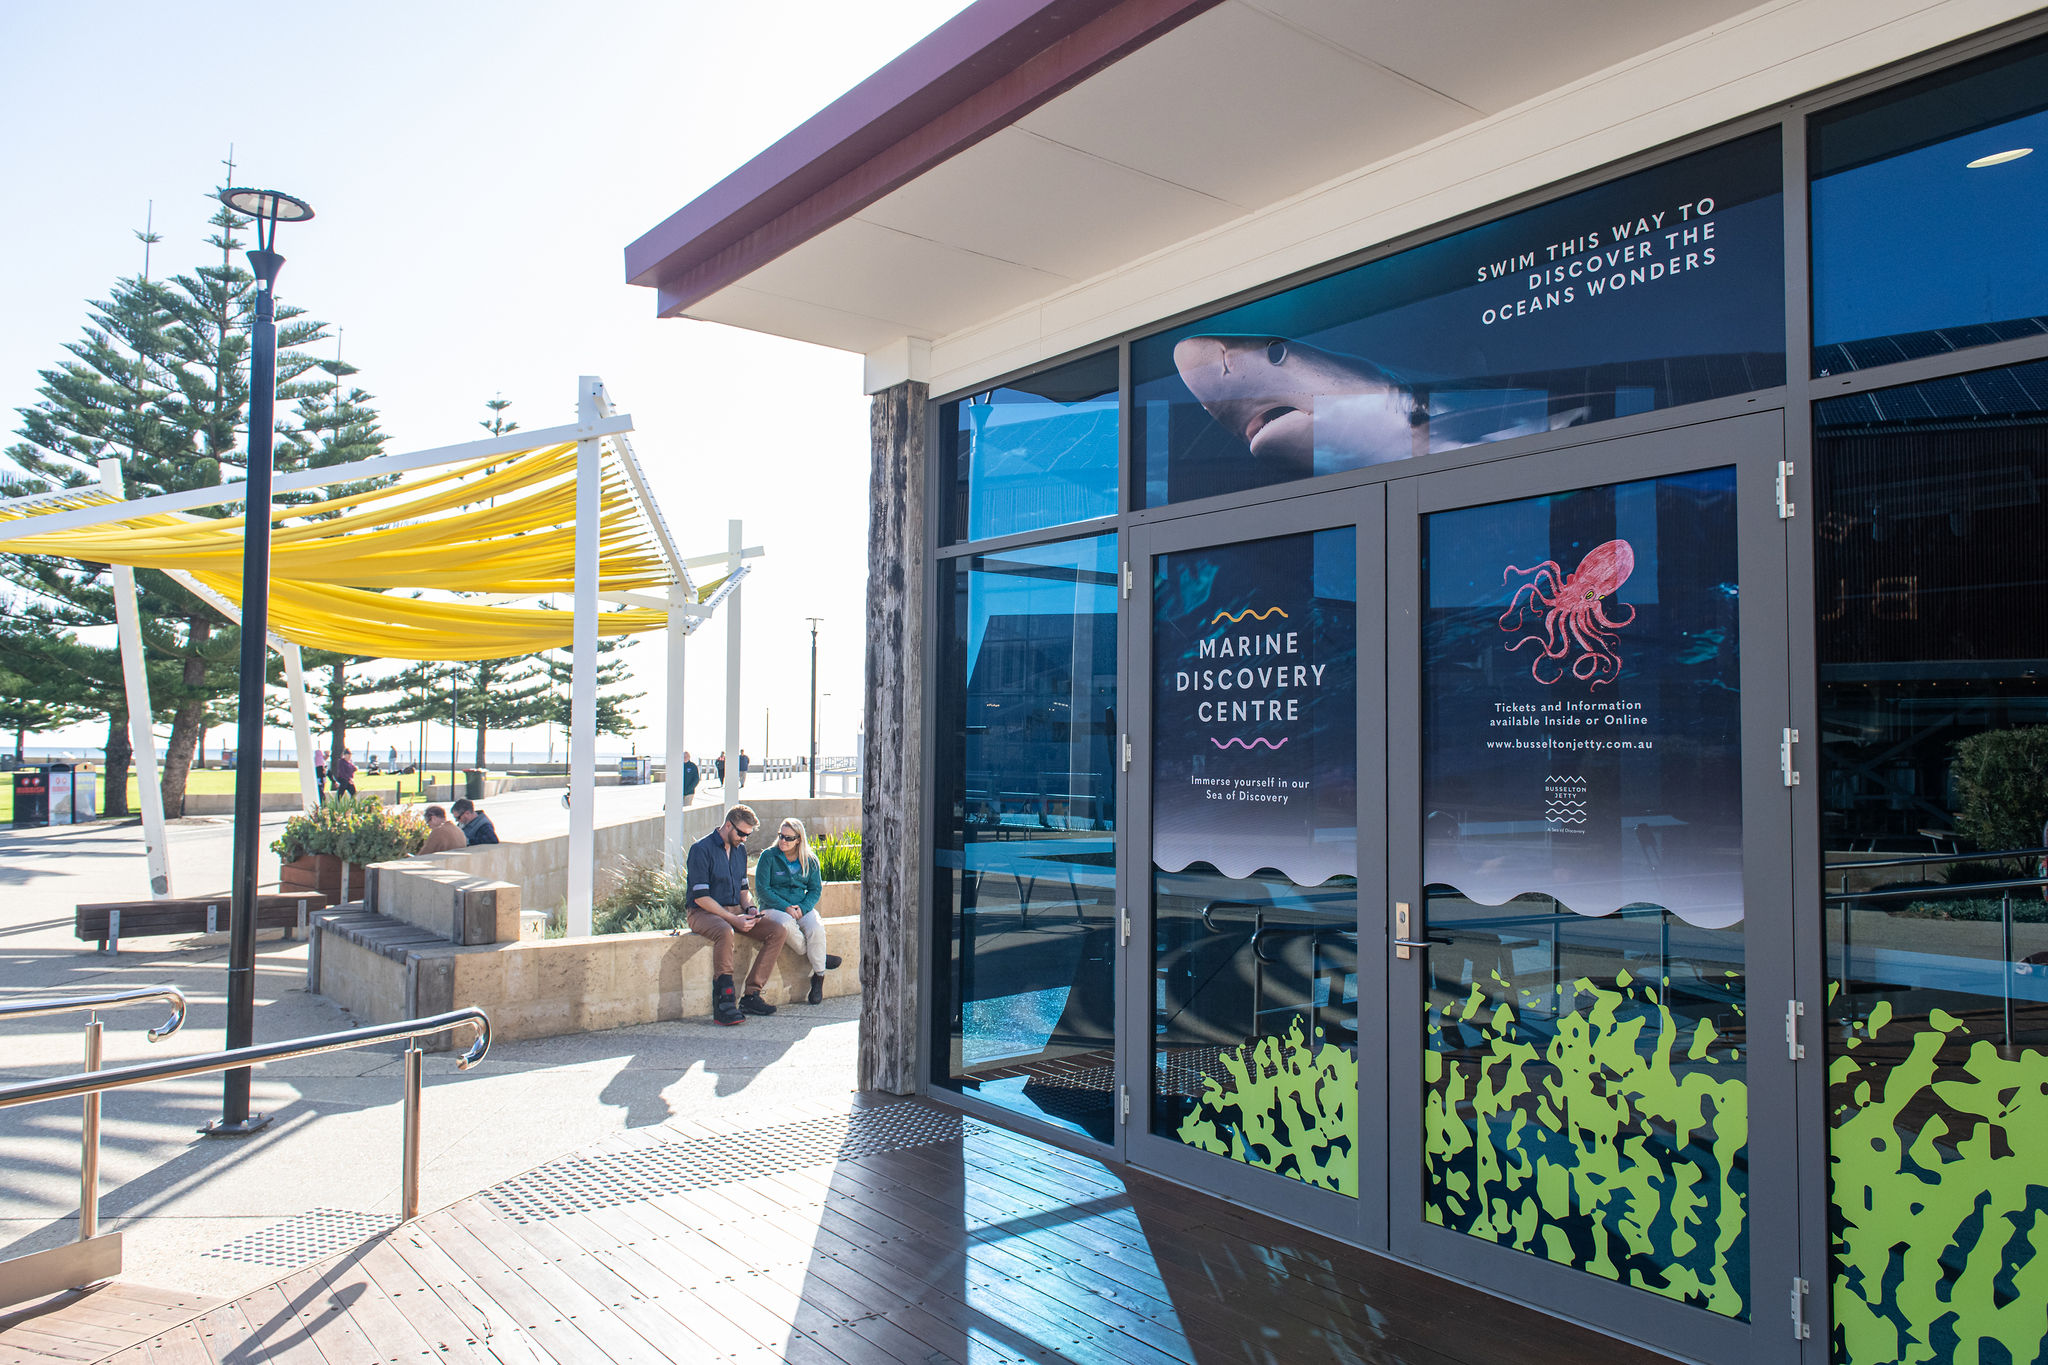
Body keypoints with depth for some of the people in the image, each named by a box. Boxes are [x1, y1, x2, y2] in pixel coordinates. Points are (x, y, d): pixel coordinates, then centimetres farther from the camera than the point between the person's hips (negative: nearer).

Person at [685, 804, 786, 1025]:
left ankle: (751, 996, -16)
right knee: (725, 932, -40)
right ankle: (723, 1005, -41)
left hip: (735, 911, 7)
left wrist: (750, 908, 0)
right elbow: (700, 897, -16)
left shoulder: (740, 850, 15)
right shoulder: (701, 849, -10)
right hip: (704, 913, -7)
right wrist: (733, 919, -21)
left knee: (776, 931, -15)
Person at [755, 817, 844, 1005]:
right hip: (774, 908, -2)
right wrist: (785, 907, -16)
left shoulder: (810, 860, 7)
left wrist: (802, 908, -12)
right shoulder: (768, 857, -2)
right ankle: (815, 957, -18)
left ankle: (818, 977, -16)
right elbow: (762, 889, -6)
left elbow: (816, 890, 8)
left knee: (816, 927, -30)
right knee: (786, 924, -38)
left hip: (802, 907, 2)